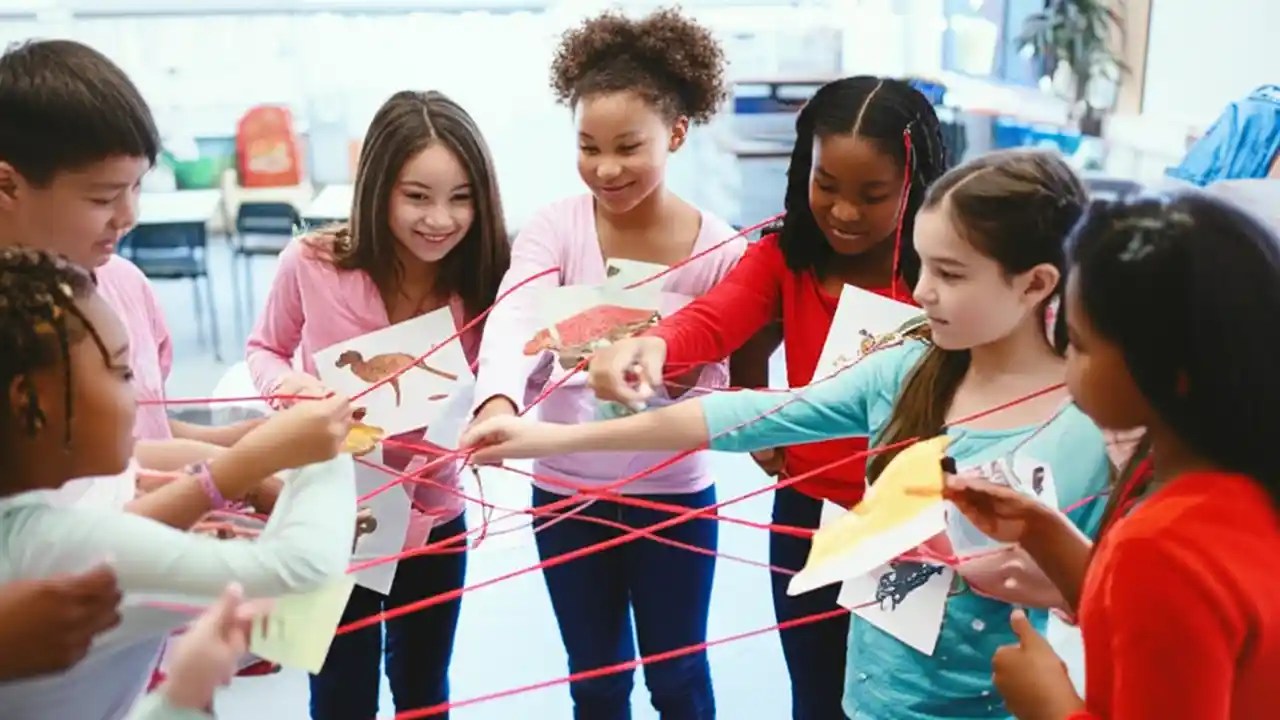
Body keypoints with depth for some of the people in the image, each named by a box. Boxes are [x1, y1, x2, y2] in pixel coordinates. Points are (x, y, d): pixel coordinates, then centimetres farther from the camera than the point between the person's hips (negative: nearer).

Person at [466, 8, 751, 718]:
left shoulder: (718, 249, -12)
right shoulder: (554, 227, -11)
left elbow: (719, 385, -7)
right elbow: (515, 322, -29)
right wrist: (498, 401, -50)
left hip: (673, 495, -1)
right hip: (565, 492, 1)